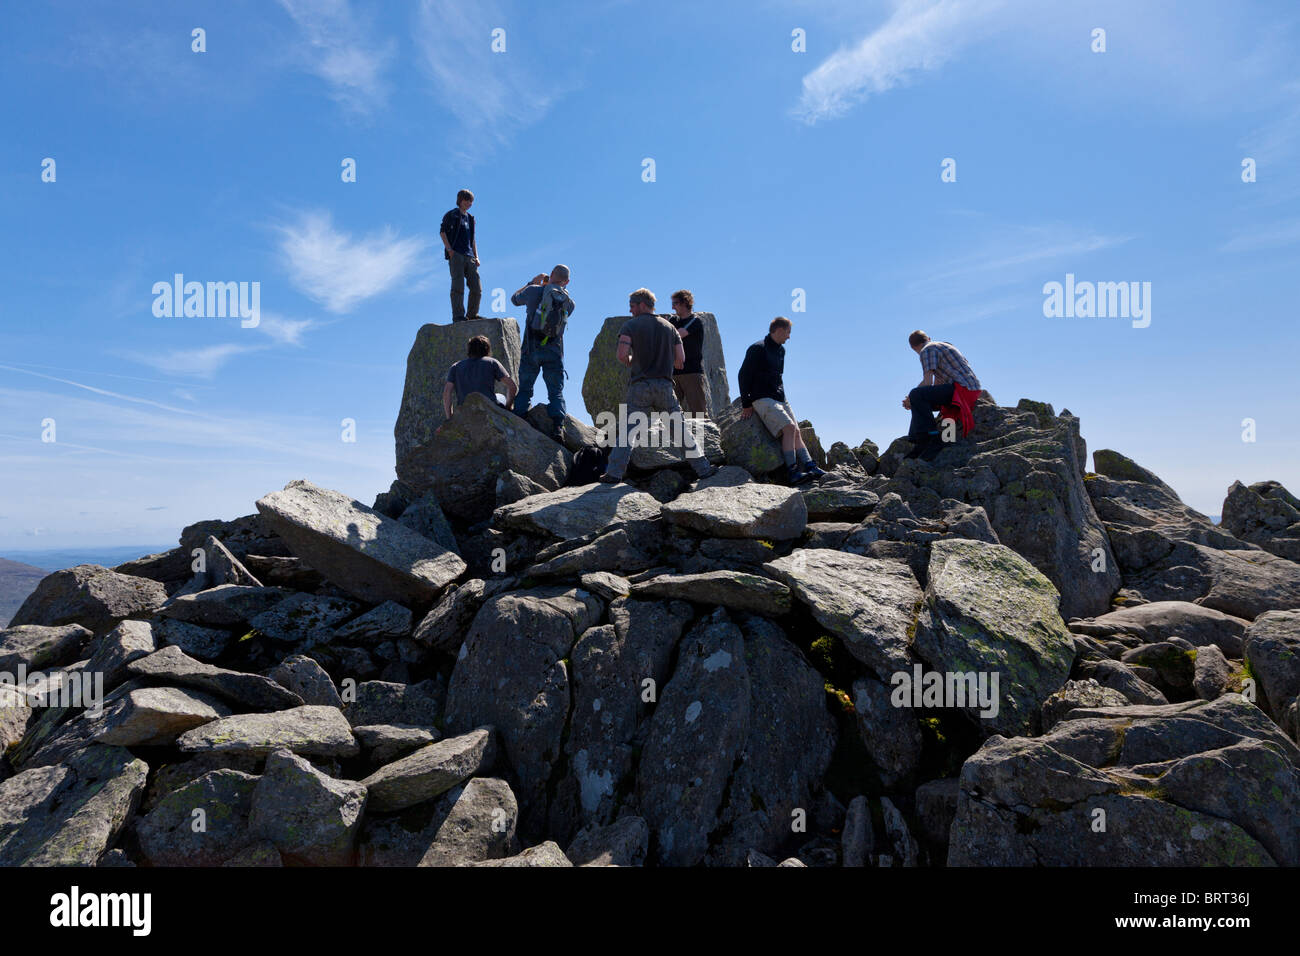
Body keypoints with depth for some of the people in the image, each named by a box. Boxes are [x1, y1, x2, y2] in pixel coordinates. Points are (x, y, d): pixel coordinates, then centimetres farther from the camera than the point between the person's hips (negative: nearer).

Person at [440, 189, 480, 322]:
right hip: (456, 255, -6)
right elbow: (442, 232, 0)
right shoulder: (451, 215, 9)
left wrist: (476, 256, 15)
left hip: (469, 256, 6)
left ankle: (472, 315, 6)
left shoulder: (470, 218, 26)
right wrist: (449, 250, -12)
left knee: (477, 288, -3)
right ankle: (458, 316, -18)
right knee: (458, 285, -14)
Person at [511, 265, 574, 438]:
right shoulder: (569, 302, 3)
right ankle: (557, 426, -14)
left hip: (530, 350, -1)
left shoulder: (534, 291, -2)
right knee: (556, 392, 3)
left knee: (524, 389, 7)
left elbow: (515, 299, 16)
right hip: (554, 353, 1)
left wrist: (533, 282, 26)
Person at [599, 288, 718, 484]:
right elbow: (680, 360, 9)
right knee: (680, 428, 10)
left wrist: (630, 362, 9)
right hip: (665, 385, 3)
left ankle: (614, 473, -10)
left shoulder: (631, 325, 2)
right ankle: (703, 468, 13)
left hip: (640, 385, -3)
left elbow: (622, 354, -12)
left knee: (628, 429, -2)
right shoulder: (669, 326, 14)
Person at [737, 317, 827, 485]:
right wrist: (746, 404, -9)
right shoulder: (758, 349, -7)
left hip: (779, 399, 8)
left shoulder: (781, 350, 19)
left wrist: (782, 395, 18)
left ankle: (810, 467, -13)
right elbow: (744, 375, -8)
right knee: (789, 427, -22)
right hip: (762, 399, -8)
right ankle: (792, 471, -24)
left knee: (796, 432, -6)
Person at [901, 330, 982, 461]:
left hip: (962, 388, -10)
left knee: (916, 395, -21)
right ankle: (919, 445, 7)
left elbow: (927, 382, -14)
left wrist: (910, 399, -1)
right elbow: (936, 385, 28)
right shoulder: (941, 346, 28)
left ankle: (933, 439, -23)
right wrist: (913, 401, 26)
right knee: (921, 403, 19)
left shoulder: (927, 350, -3)